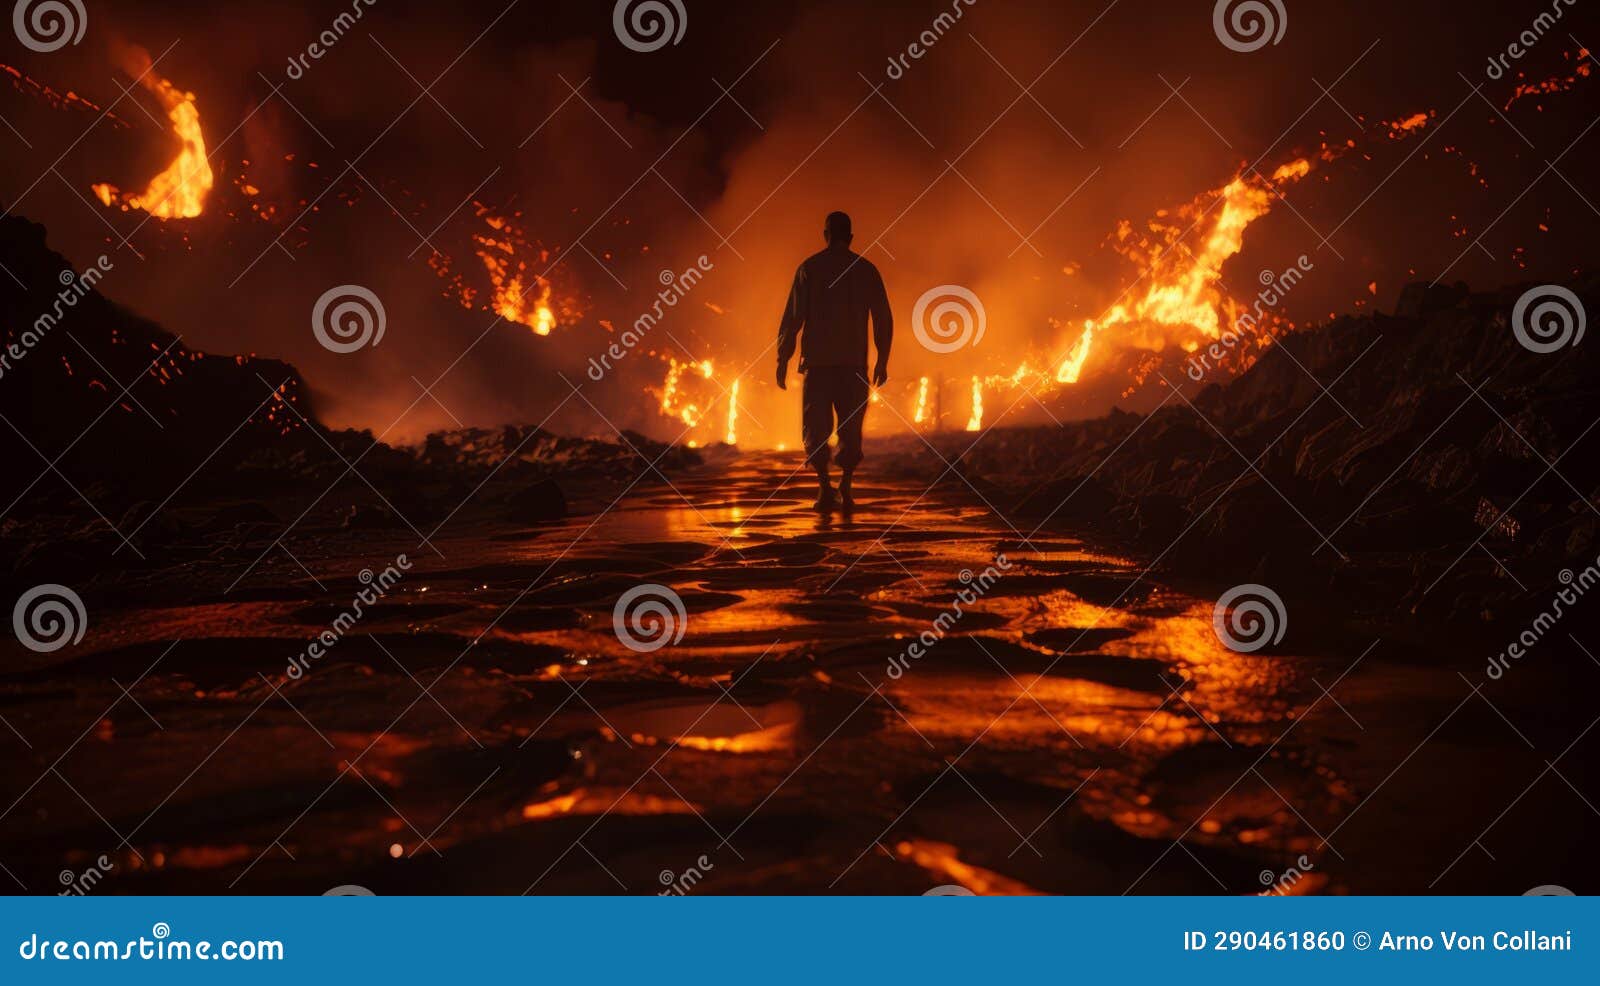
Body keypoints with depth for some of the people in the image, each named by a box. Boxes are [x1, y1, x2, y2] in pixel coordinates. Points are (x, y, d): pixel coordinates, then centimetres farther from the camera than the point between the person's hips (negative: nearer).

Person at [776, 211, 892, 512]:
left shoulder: (810, 268, 2)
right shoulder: (866, 269, 6)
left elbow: (792, 317, -2)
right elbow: (884, 320, 5)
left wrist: (782, 360, 2)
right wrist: (882, 361, 13)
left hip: (817, 361, -1)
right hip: (854, 363, 1)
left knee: (816, 428, 3)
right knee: (850, 428, 11)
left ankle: (824, 484, -16)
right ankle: (845, 486, -2)